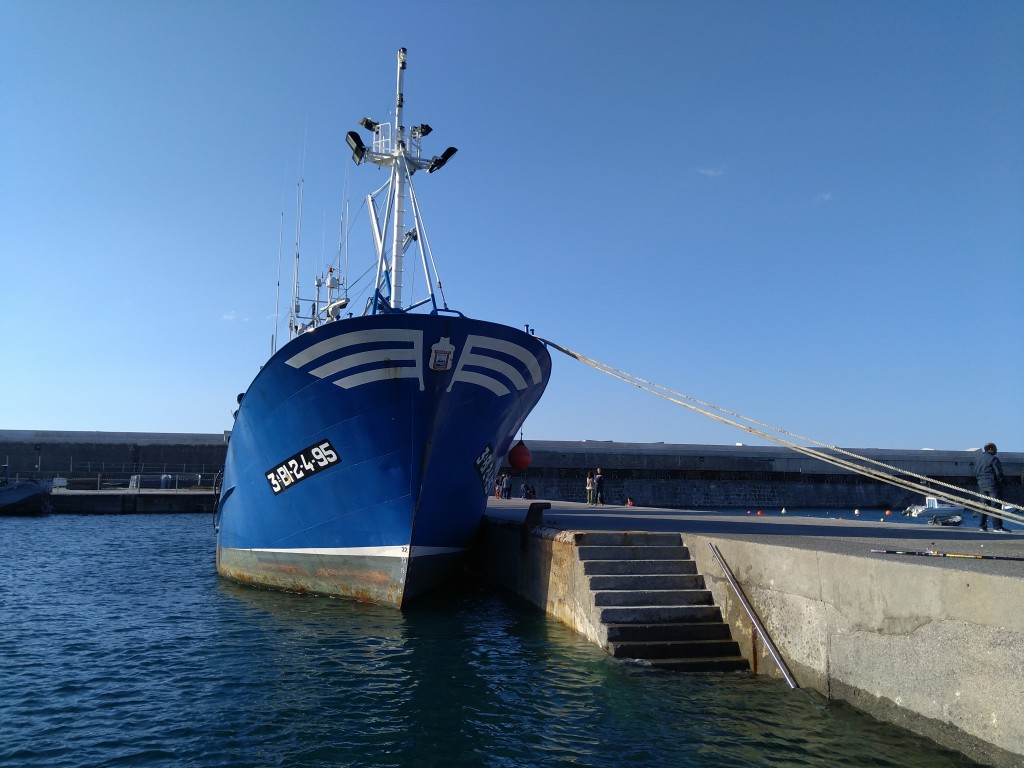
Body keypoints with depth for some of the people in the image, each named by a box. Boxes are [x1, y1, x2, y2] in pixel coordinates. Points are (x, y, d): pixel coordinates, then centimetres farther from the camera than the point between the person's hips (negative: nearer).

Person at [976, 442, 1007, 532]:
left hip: (981, 485, 8)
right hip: (993, 485, -8)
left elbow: (976, 472, 16)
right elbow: (999, 473, -13)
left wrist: (981, 480, 16)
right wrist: (1001, 483, -3)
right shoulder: (993, 459, -11)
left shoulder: (979, 459, 14)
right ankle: (997, 527, -8)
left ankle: (983, 526, 11)